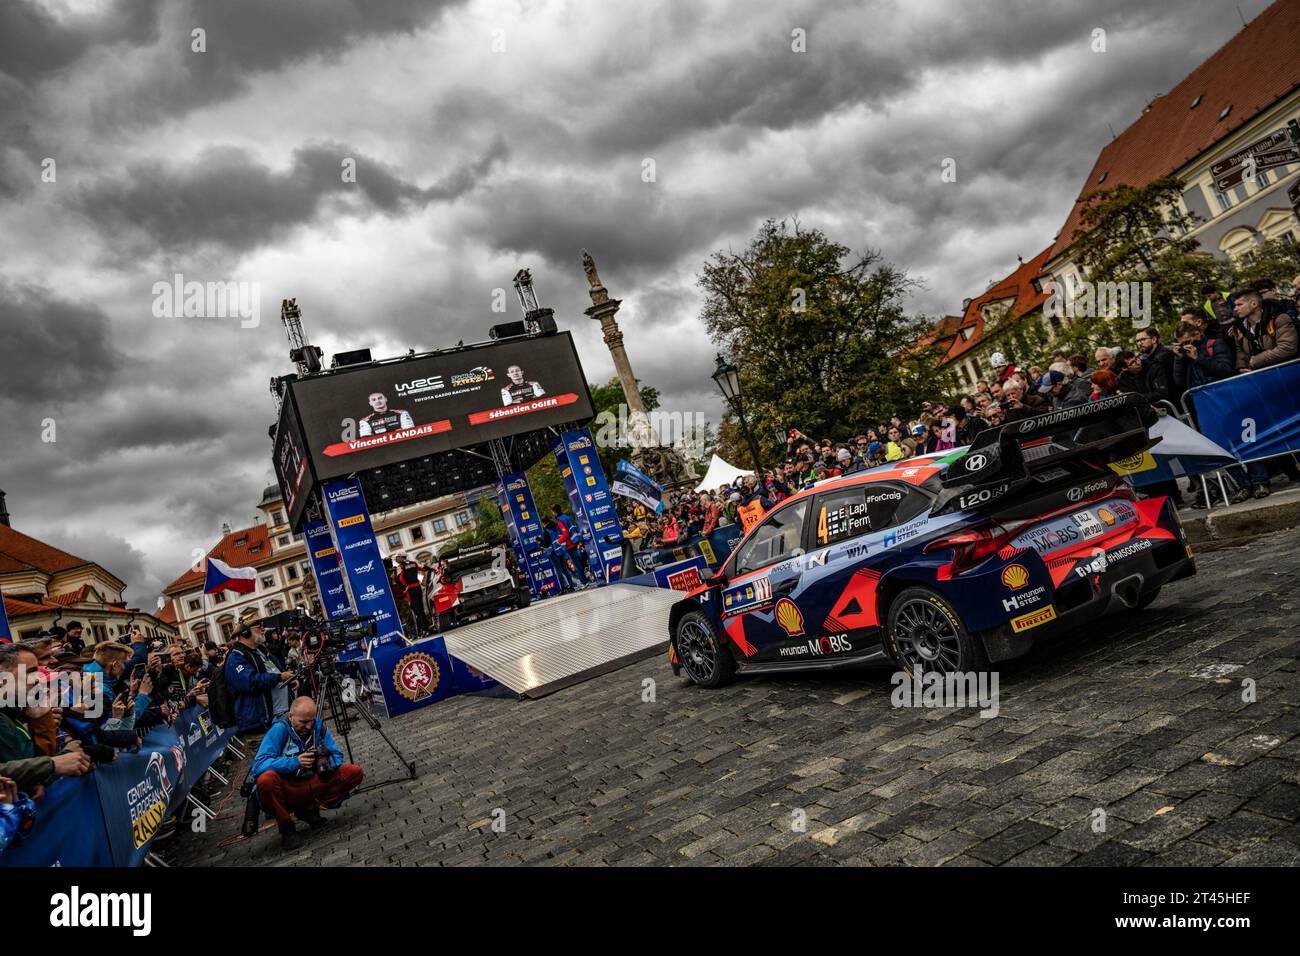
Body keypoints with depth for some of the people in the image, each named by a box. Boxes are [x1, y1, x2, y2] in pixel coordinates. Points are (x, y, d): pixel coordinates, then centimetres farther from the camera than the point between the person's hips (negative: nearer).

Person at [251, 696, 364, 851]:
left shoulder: (318, 726, -3)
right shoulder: (279, 729, -15)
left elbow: (337, 755, 0)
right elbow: (259, 764, -25)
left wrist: (328, 762, -24)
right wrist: (295, 762, -36)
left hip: (312, 785, 4)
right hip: (286, 790, -4)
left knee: (355, 773, -12)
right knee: (266, 779, -36)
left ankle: (310, 809, 2)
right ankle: (286, 827, -12)